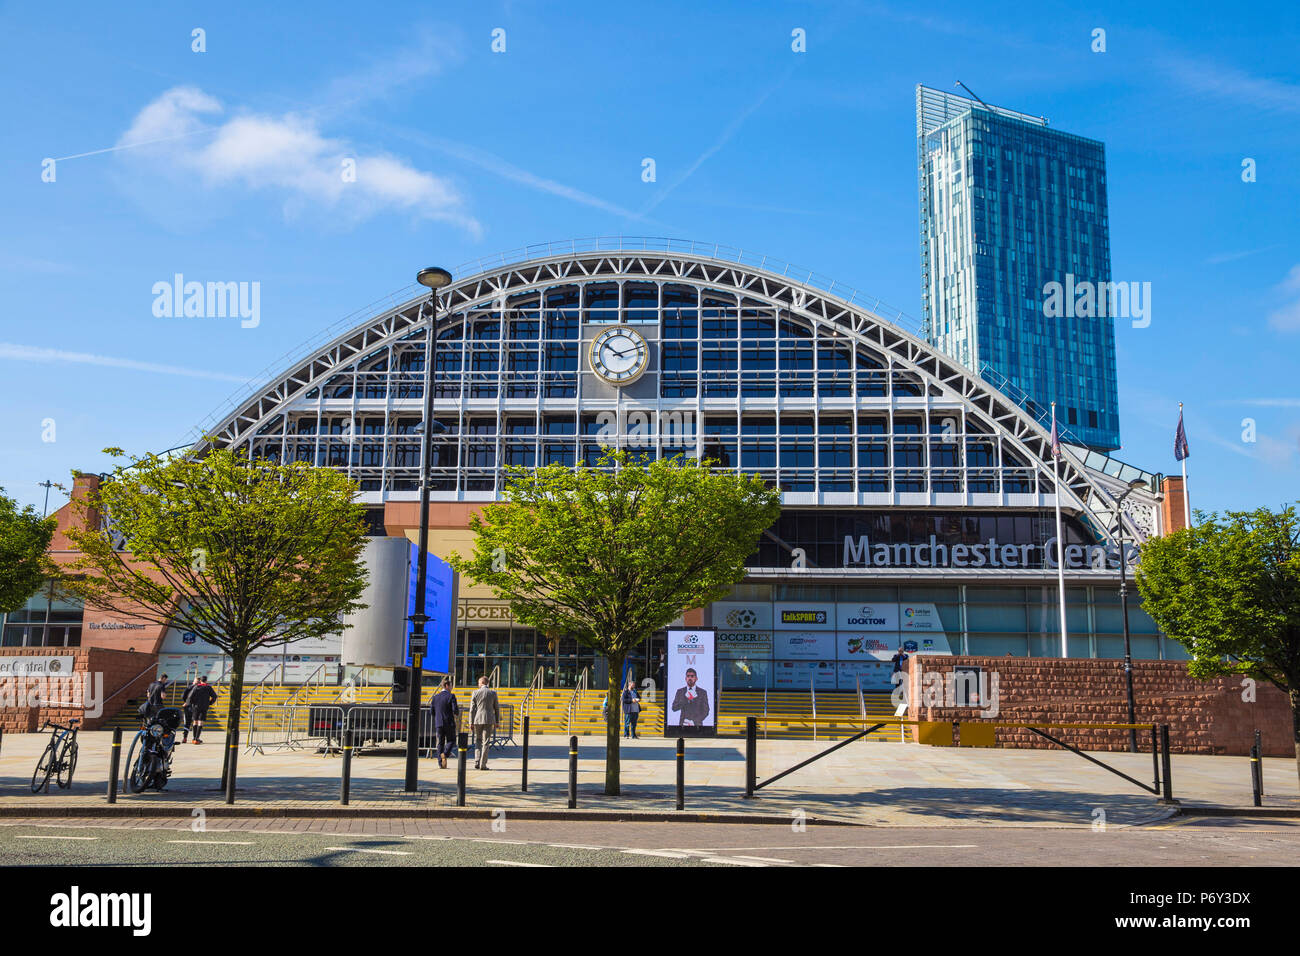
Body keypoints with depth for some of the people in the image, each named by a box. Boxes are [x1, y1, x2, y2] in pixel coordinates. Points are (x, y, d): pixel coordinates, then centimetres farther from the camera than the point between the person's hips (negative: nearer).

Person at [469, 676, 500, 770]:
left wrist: (471, 722, 3)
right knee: (485, 742, 3)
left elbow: (472, 709, -1)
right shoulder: (493, 693, 1)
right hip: (489, 720, 0)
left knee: (478, 741, 15)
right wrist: (496, 722, 13)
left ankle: (477, 762, 4)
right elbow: (497, 708, 5)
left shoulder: (475, 693, -1)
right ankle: (483, 765, 0)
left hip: (478, 720, 0)